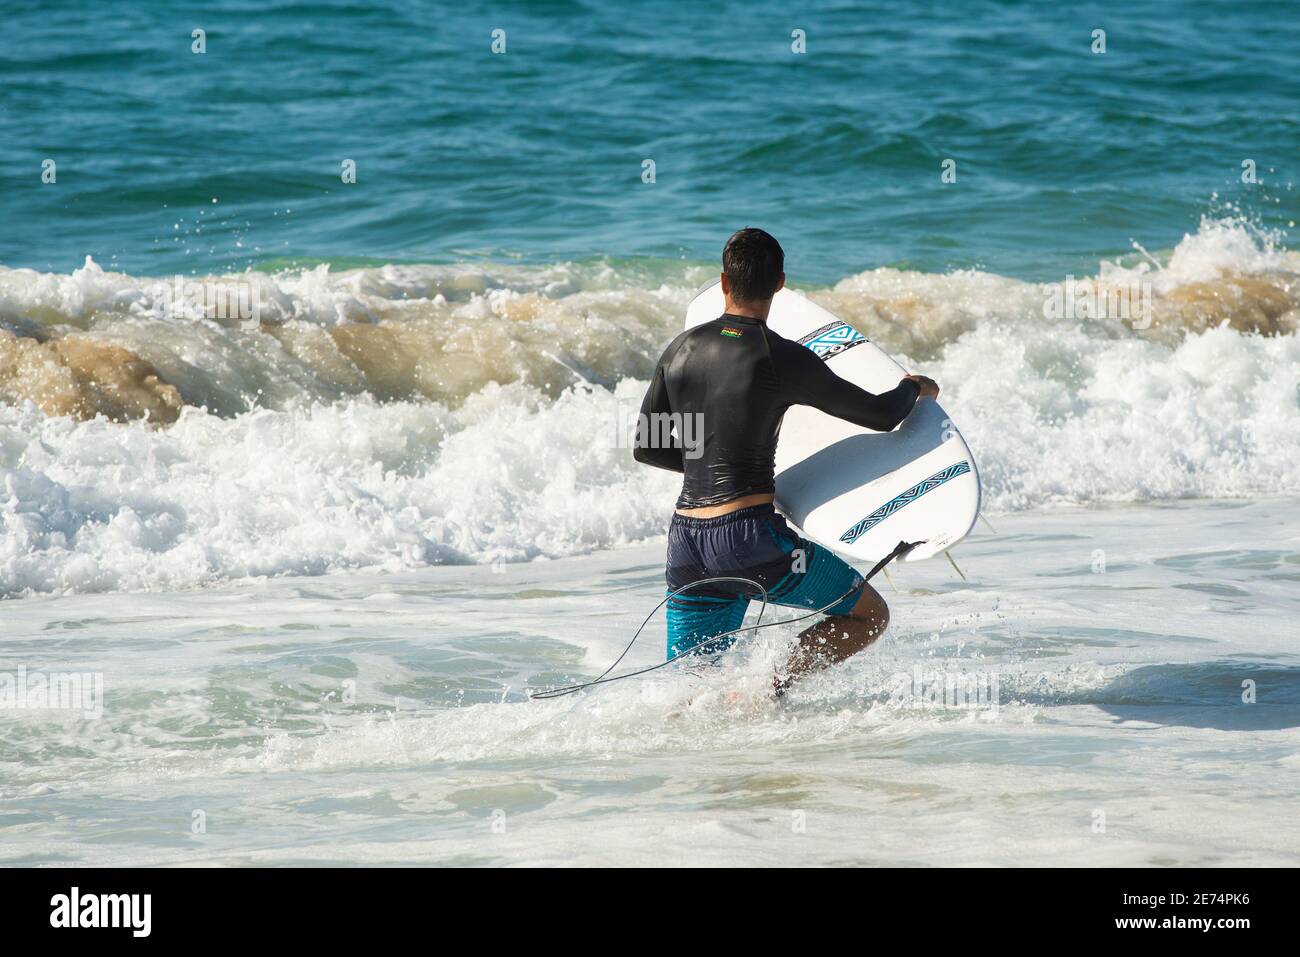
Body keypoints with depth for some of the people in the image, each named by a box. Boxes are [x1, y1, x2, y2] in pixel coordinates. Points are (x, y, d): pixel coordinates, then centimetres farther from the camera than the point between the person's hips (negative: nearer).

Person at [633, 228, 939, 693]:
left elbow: (645, 447, 15)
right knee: (870, 615, 11)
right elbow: (880, 414, 1)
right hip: (749, 535, -6)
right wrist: (915, 389, 23)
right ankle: (770, 689, -9)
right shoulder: (783, 360, -9)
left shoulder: (680, 350, 7)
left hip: (686, 538, 6)